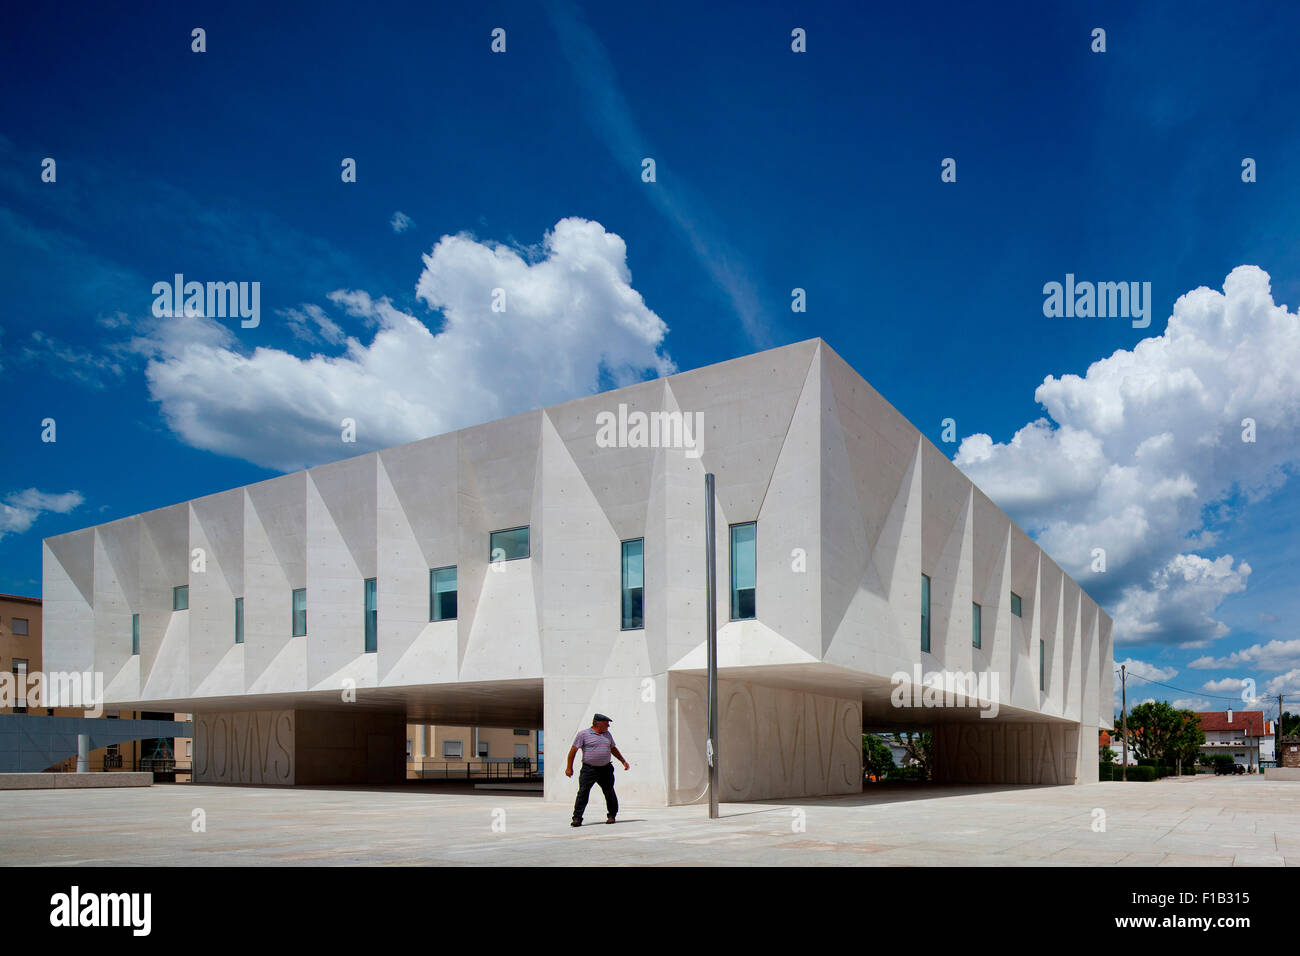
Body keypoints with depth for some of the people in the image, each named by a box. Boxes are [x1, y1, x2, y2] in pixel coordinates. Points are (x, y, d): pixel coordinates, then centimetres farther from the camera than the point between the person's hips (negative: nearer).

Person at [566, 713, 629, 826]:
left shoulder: (607, 734, 14)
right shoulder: (583, 734, -3)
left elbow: (613, 749, 28)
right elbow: (573, 750, -3)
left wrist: (623, 761, 28)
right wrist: (569, 767, -4)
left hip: (605, 769, 4)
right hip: (589, 769, -4)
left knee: (610, 793, 6)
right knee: (583, 793, -10)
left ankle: (611, 816, 23)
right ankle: (577, 818, -6)